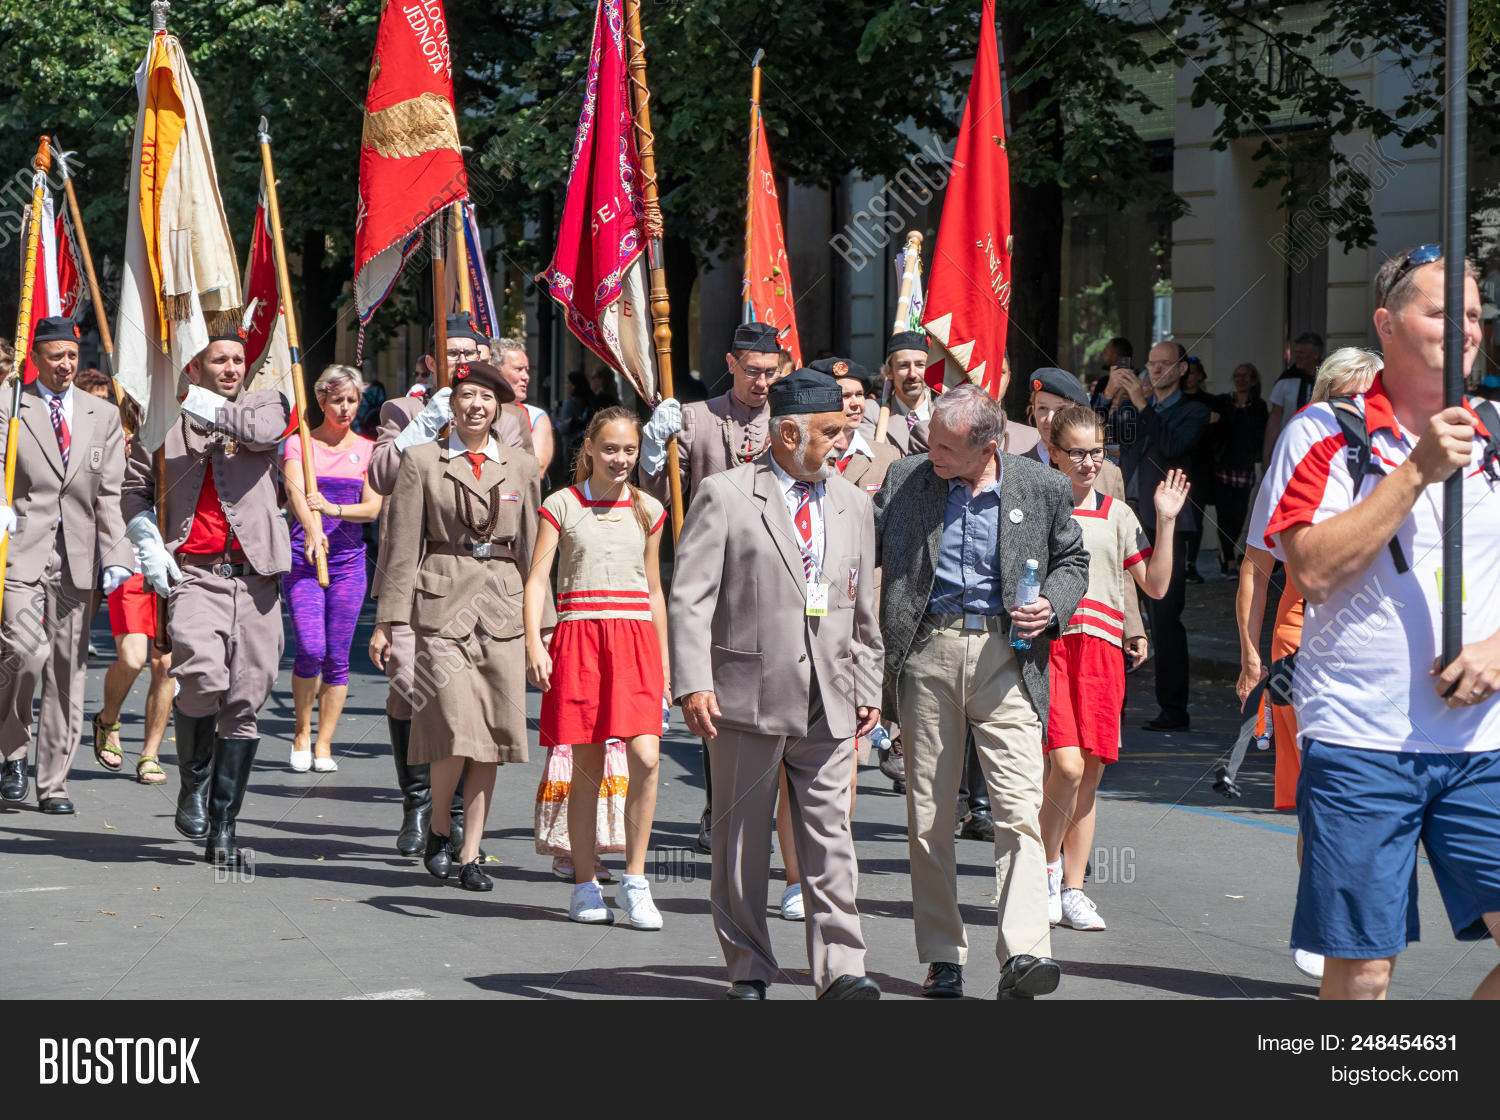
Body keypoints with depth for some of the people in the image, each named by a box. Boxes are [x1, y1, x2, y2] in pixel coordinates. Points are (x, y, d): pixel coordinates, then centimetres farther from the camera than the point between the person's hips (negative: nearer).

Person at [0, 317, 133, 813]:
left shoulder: (104, 416, 13)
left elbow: (109, 495, 10)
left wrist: (114, 558, 1)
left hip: (77, 556, 3)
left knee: (67, 669, 3)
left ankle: (53, 785, 11)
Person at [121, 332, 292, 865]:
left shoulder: (266, 403, 11)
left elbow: (265, 430, -12)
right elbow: (135, 489, 16)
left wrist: (200, 404, -3)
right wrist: (149, 546, 0)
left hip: (254, 575, 2)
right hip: (194, 573, -2)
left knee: (245, 699, 0)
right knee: (202, 673, -23)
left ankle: (223, 826, 10)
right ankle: (193, 781, 4)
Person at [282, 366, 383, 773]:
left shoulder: (367, 449, 9)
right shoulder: (298, 443, 1)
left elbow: (373, 508, 1)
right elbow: (296, 491, -17)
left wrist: (334, 509, -18)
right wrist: (311, 530, -36)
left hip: (349, 559, 2)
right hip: (303, 557, -2)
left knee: (337, 658, 1)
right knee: (310, 649, -14)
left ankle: (323, 744, 12)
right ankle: (302, 732, 8)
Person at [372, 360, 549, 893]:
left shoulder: (522, 468, 13)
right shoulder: (421, 460, 5)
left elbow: (532, 551, 15)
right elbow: (403, 547, 4)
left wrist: (542, 627, 11)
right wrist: (388, 622, 0)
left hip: (503, 608, 3)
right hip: (441, 602, -3)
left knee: (492, 734, 0)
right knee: (455, 727, -13)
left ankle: (470, 854, 9)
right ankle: (438, 826, 13)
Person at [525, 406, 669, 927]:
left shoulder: (648, 510, 13)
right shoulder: (562, 505, 4)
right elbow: (537, 579, -2)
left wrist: (664, 656, 18)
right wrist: (534, 645, -15)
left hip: (636, 638, 2)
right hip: (579, 637, -2)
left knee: (645, 757, -14)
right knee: (587, 768, 2)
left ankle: (634, 881, -4)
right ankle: (586, 887, 14)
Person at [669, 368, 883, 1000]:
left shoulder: (853, 506, 15)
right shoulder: (725, 495, -1)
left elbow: (863, 610, 19)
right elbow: (690, 597, -6)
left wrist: (868, 687, 14)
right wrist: (692, 682, -14)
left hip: (829, 704, 4)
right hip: (748, 695, -3)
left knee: (829, 833, -1)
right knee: (741, 838, 4)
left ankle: (839, 968, 1)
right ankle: (748, 970, 13)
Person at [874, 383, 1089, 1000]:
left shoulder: (1044, 489, 2)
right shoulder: (904, 480, 4)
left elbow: (1071, 560, 15)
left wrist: (1053, 605, -4)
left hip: (1006, 654, -1)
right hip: (926, 653, 2)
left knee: (1020, 809, -12)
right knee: (927, 813, 5)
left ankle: (1023, 954, -18)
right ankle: (942, 956, 15)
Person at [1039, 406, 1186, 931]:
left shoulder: (1116, 514, 14)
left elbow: (1155, 586, 12)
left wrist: (1165, 521, 5)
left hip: (1100, 649, 4)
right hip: (1046, 642, -4)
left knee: (1091, 771, 4)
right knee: (1066, 764, -17)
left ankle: (1072, 890, 13)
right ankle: (1047, 867, 5)